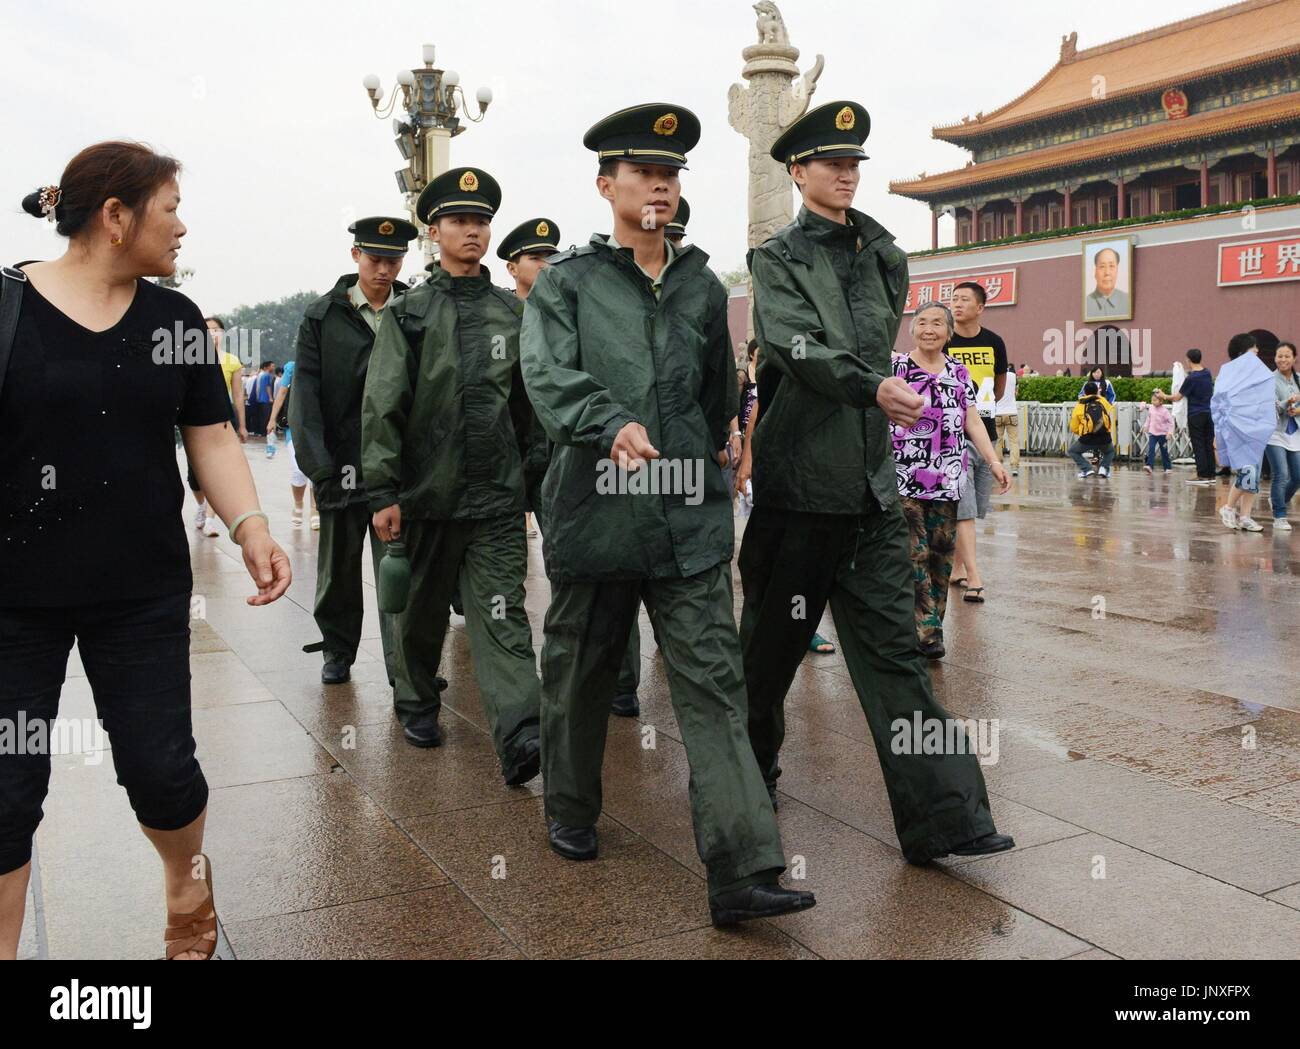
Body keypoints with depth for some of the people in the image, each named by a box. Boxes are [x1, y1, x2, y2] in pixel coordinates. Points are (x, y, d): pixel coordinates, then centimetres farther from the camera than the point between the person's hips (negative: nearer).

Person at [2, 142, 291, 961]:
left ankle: (189, 879, 37)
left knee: (159, 766, 5)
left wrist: (251, 527, -11)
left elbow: (212, 436, 5)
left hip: (144, 594, 2)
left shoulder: (175, 318, 4)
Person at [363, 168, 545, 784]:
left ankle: (521, 739, -13)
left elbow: (530, 402, 14)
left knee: (502, 616, -6)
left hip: (499, 496, 1)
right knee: (422, 610, 15)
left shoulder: (513, 313, 9)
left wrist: (537, 474, 12)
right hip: (427, 495, -1)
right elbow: (381, 406, -5)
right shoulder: (408, 313, 0)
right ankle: (416, 703, 36)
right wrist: (383, 492, -11)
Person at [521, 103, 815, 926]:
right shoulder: (566, 282, 3)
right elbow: (551, 377, -15)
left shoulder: (704, 288, 13)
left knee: (716, 686, -5)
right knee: (579, 676, 13)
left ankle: (743, 873, -5)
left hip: (689, 522, 2)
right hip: (594, 513, -2)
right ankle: (571, 815, 36)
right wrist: (612, 426, -31)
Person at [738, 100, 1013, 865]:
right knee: (772, 645, 8)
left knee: (894, 645, 3)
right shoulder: (779, 259, -2)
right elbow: (795, 345, -18)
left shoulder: (885, 255, 14)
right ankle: (749, 776, 29)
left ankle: (942, 816, 3)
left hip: (872, 482, 5)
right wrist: (875, 387, -26)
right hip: (800, 479, -5)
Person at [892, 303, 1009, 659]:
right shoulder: (895, 368, 0)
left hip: (948, 481, 4)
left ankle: (930, 626, 18)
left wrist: (994, 461, 2)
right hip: (904, 479, -4)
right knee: (915, 554, -8)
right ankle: (927, 631, -5)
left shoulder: (959, 373, 12)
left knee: (941, 554, 7)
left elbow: (973, 422, 12)